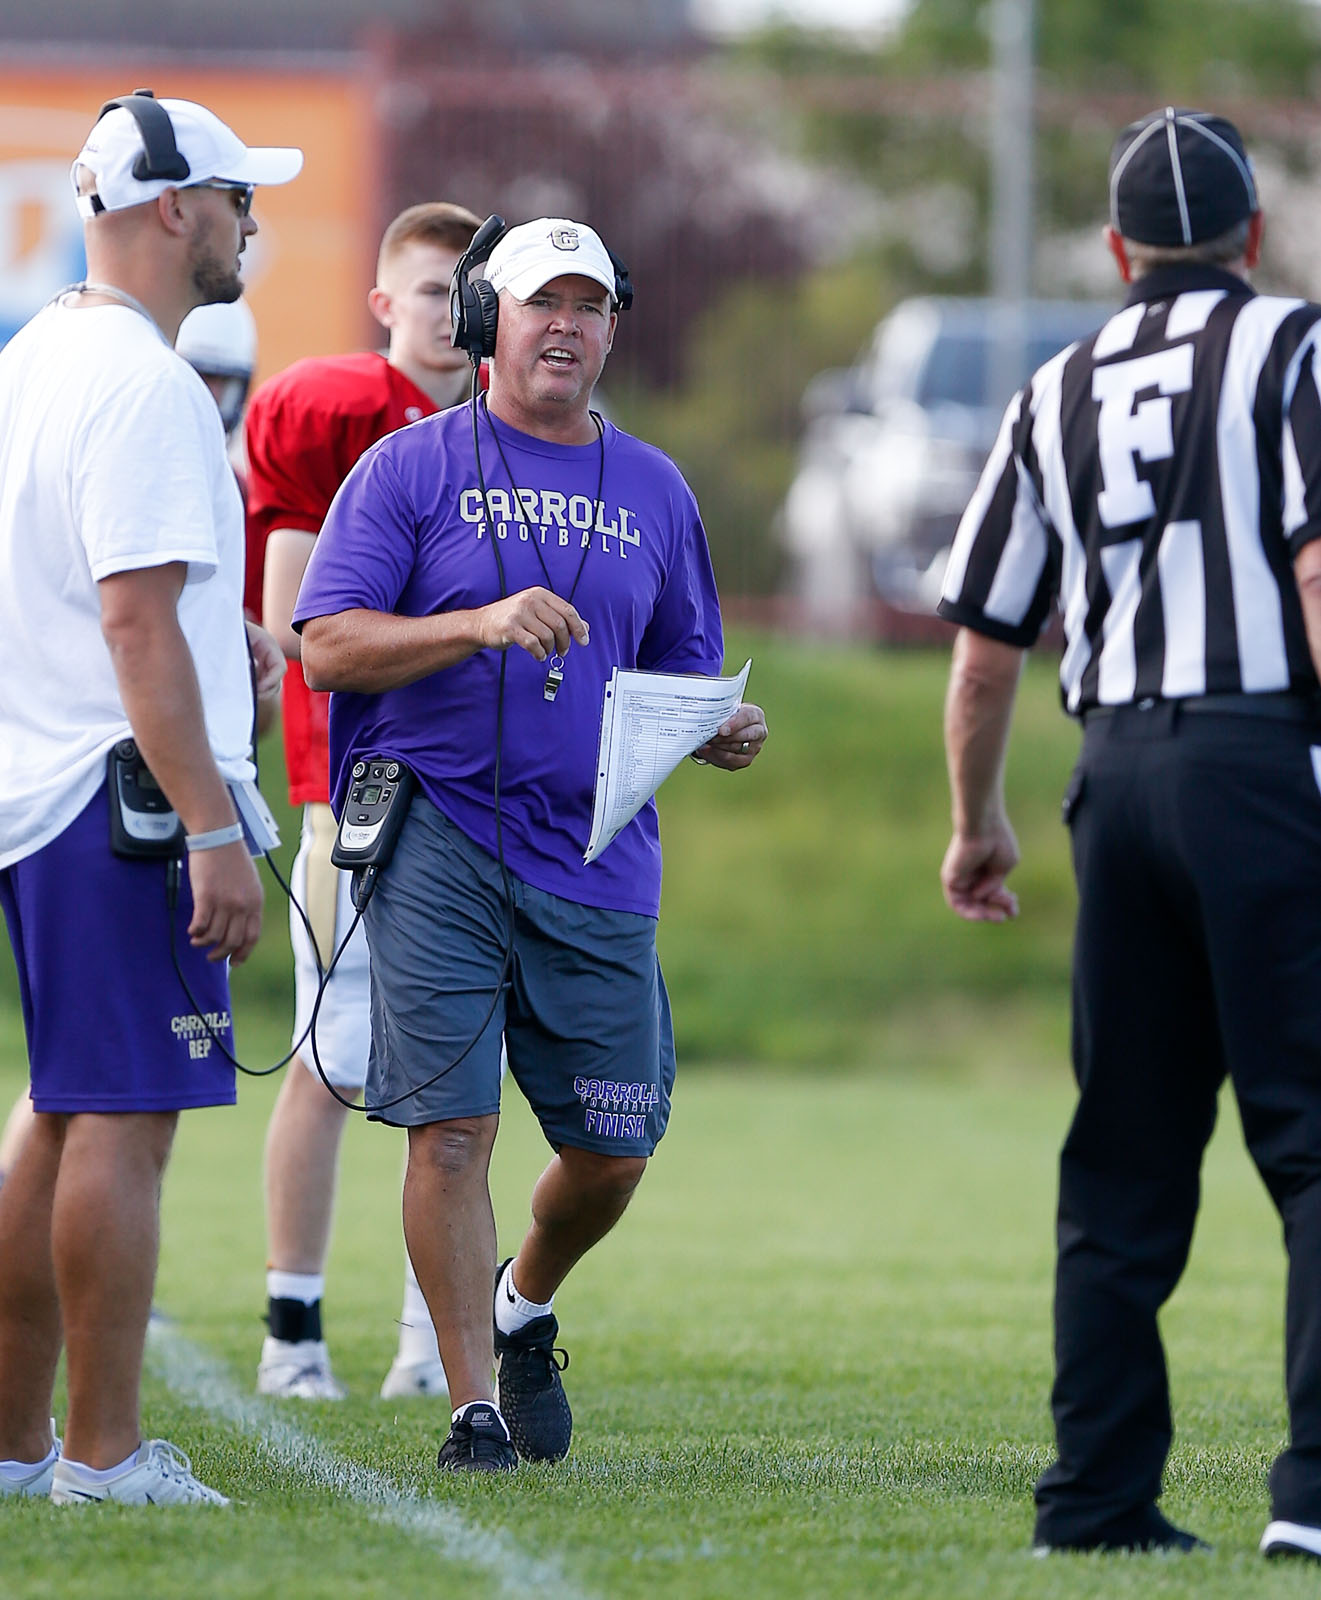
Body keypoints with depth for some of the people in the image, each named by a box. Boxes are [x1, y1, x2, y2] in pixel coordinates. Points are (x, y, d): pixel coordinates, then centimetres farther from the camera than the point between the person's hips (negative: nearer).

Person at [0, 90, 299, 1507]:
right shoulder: (142, 383, -16)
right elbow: (136, 624, -21)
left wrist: (215, 632, 20)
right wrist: (213, 831, -22)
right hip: (118, 795, -10)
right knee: (124, 1120, -7)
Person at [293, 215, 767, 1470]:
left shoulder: (653, 492, 16)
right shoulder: (409, 469, 3)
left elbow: (681, 675, 23)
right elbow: (328, 649, -6)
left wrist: (718, 733, 0)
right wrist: (483, 625, -19)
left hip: (597, 856, 4)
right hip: (438, 837, -4)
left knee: (611, 1149, 5)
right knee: (450, 1124, -9)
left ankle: (525, 1307, 35)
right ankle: (473, 1403, -1)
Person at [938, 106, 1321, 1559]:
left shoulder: (1058, 393, 15)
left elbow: (986, 651, 16)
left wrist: (976, 824, 30)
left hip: (1117, 774, 5)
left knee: (1124, 1157, 11)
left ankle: (1096, 1497, 11)